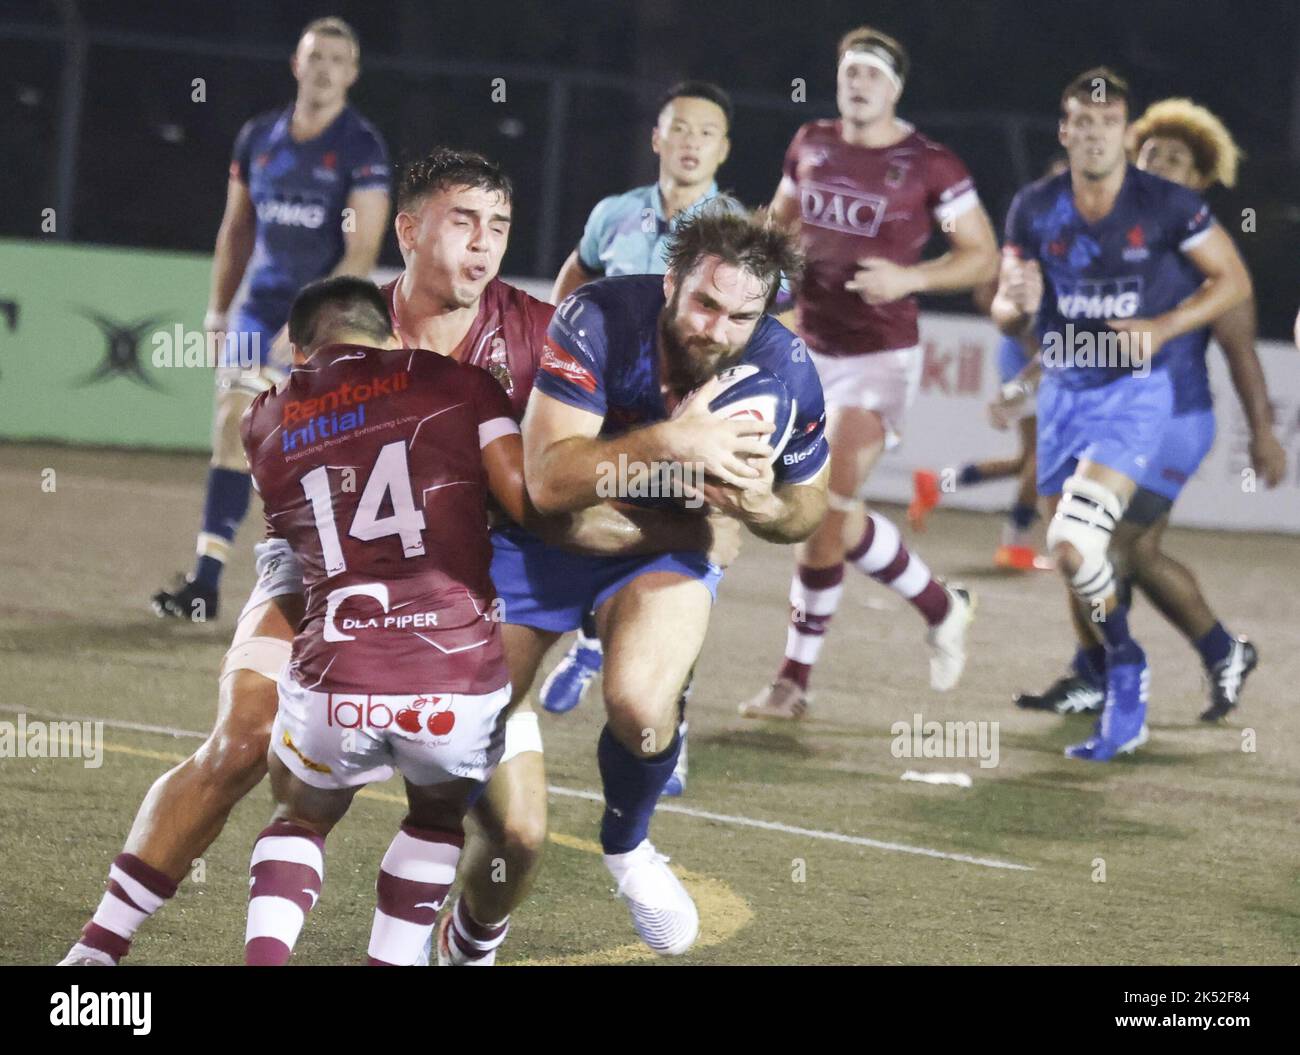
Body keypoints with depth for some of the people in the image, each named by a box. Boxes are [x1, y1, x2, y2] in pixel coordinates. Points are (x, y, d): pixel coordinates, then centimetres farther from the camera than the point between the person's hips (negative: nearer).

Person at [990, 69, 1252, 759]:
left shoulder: (1167, 206, -11)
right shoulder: (1034, 210, 0)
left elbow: (1233, 280, -1)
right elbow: (1006, 316, 6)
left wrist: (1163, 327, -15)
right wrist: (1020, 305, -18)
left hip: (1136, 391, -5)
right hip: (1064, 389, 5)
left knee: (1073, 541, -22)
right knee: (1071, 563, 8)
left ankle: (1126, 675, -5)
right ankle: (1114, 703, 21)